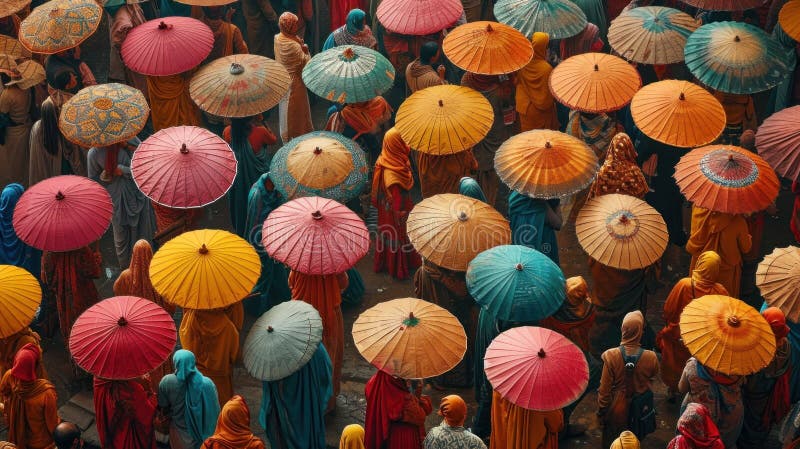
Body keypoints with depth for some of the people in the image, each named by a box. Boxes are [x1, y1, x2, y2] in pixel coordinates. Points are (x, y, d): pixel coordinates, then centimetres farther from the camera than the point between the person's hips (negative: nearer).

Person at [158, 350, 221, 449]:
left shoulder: (166, 382, -23)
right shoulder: (207, 383, -25)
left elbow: (163, 410, -10)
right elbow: (215, 411, -15)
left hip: (179, 432, 1)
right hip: (203, 432, -1)